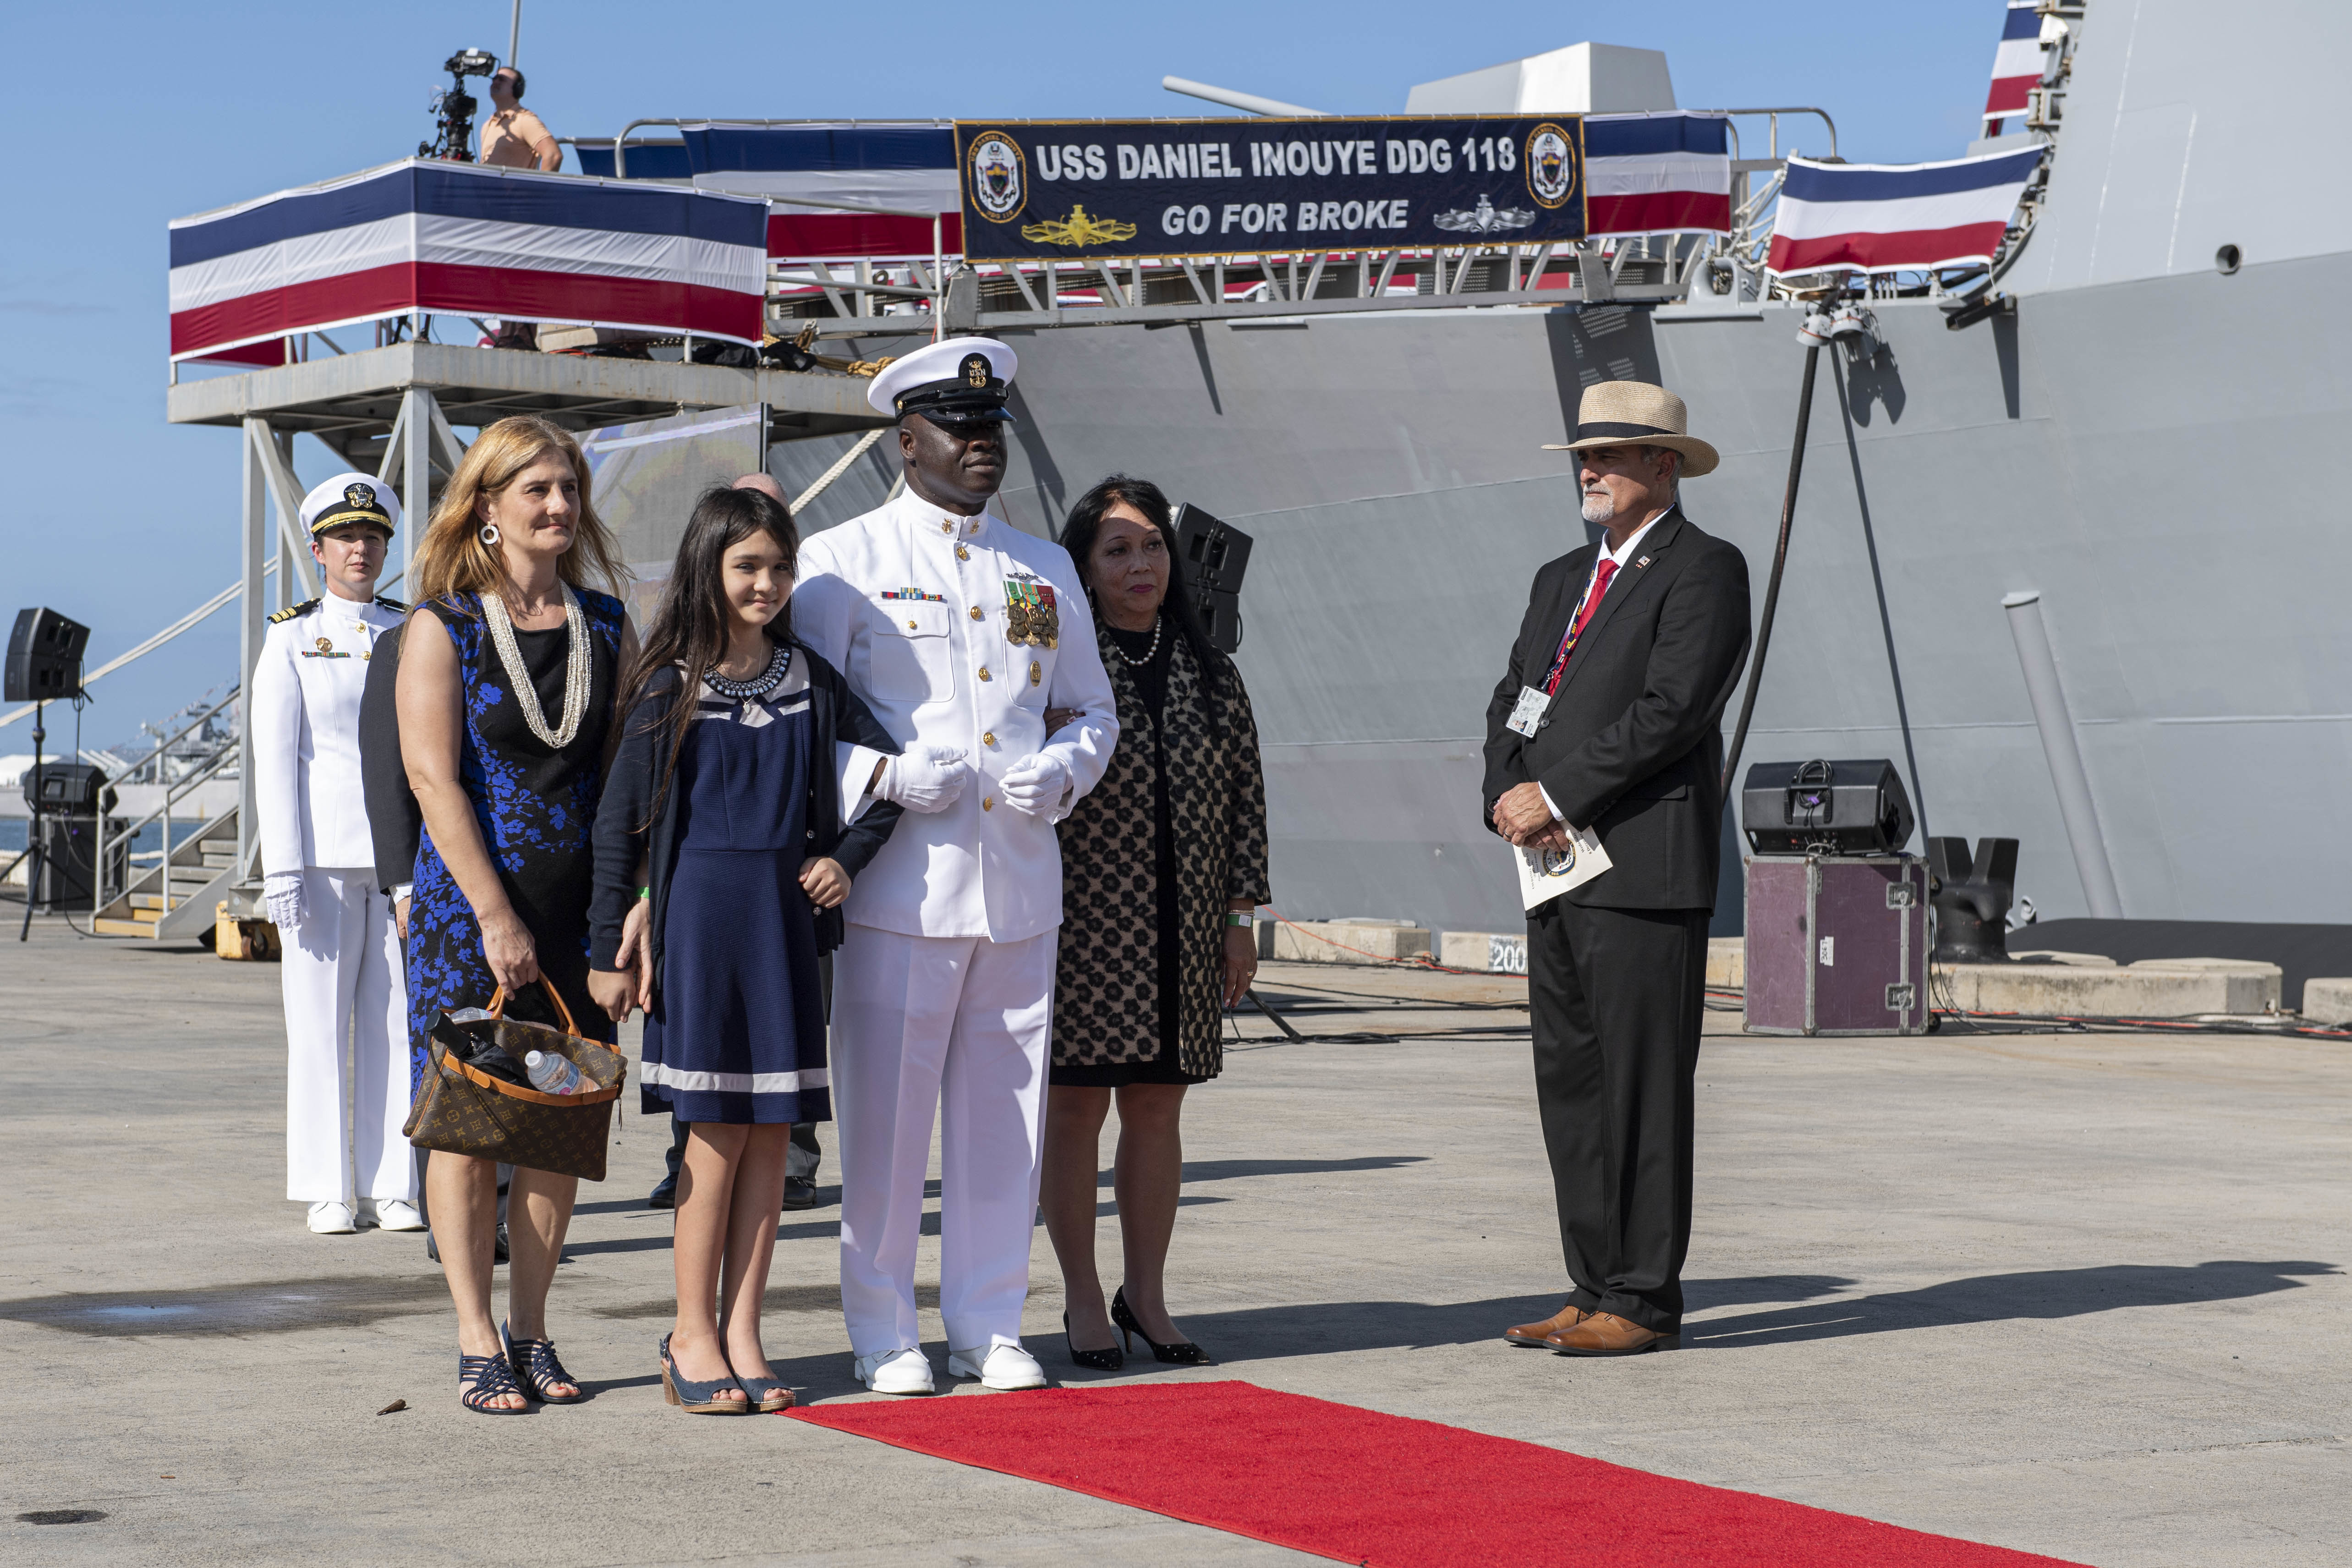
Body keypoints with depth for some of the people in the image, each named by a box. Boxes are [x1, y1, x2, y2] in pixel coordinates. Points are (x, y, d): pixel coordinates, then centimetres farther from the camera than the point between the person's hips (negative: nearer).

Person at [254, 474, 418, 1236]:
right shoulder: (291, 638, 2)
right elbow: (274, 761, -3)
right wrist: (283, 873, -10)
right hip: (324, 858, -2)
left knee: (397, 1020, 2)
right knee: (321, 1021, 0)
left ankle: (391, 1187, 8)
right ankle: (330, 1191, 7)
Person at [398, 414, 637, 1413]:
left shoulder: (606, 625, 8)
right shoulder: (443, 626, -3)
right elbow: (432, 777, -10)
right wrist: (496, 917, -16)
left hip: (580, 906, 4)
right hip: (470, 901, -4)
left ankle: (531, 1331, 15)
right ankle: (477, 1343, 6)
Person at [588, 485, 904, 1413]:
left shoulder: (810, 684, 8)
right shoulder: (671, 688, -2)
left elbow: (889, 772, 18)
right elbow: (620, 821, -1)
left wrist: (847, 857, 3)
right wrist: (610, 949, -4)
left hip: (785, 914, 4)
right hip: (700, 910, -4)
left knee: (772, 1128, 4)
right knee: (717, 1129, -3)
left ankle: (741, 1333, 11)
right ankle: (692, 1335, 8)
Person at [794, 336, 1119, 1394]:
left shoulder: (1045, 572, 17)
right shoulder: (843, 562, 2)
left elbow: (1093, 709, 22)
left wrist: (1063, 770, 1)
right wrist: (888, 777, -14)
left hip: (1021, 882, 4)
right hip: (898, 881, -4)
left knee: (1005, 1110, 8)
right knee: (885, 1109, -2)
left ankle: (989, 1325, 18)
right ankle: (883, 1331, 10)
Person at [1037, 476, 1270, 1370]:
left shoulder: (1211, 673, 9)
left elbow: (1245, 797, 11)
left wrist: (1240, 917, 7)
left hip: (1183, 929, 4)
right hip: (1083, 926, -4)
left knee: (1157, 1108, 8)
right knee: (1076, 1105, 1)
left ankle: (1147, 1295, 18)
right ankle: (1083, 1303, 11)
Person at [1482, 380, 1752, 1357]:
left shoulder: (1703, 570, -4)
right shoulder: (1561, 580, 21)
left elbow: (1669, 711, -15)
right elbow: (1512, 703, 17)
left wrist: (1555, 796, -14)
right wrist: (1509, 798, -3)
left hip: (1643, 870, -8)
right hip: (1558, 871, 8)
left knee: (1643, 1089, -5)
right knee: (1570, 1085, 9)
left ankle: (1646, 1301, 0)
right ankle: (1596, 1289, 16)